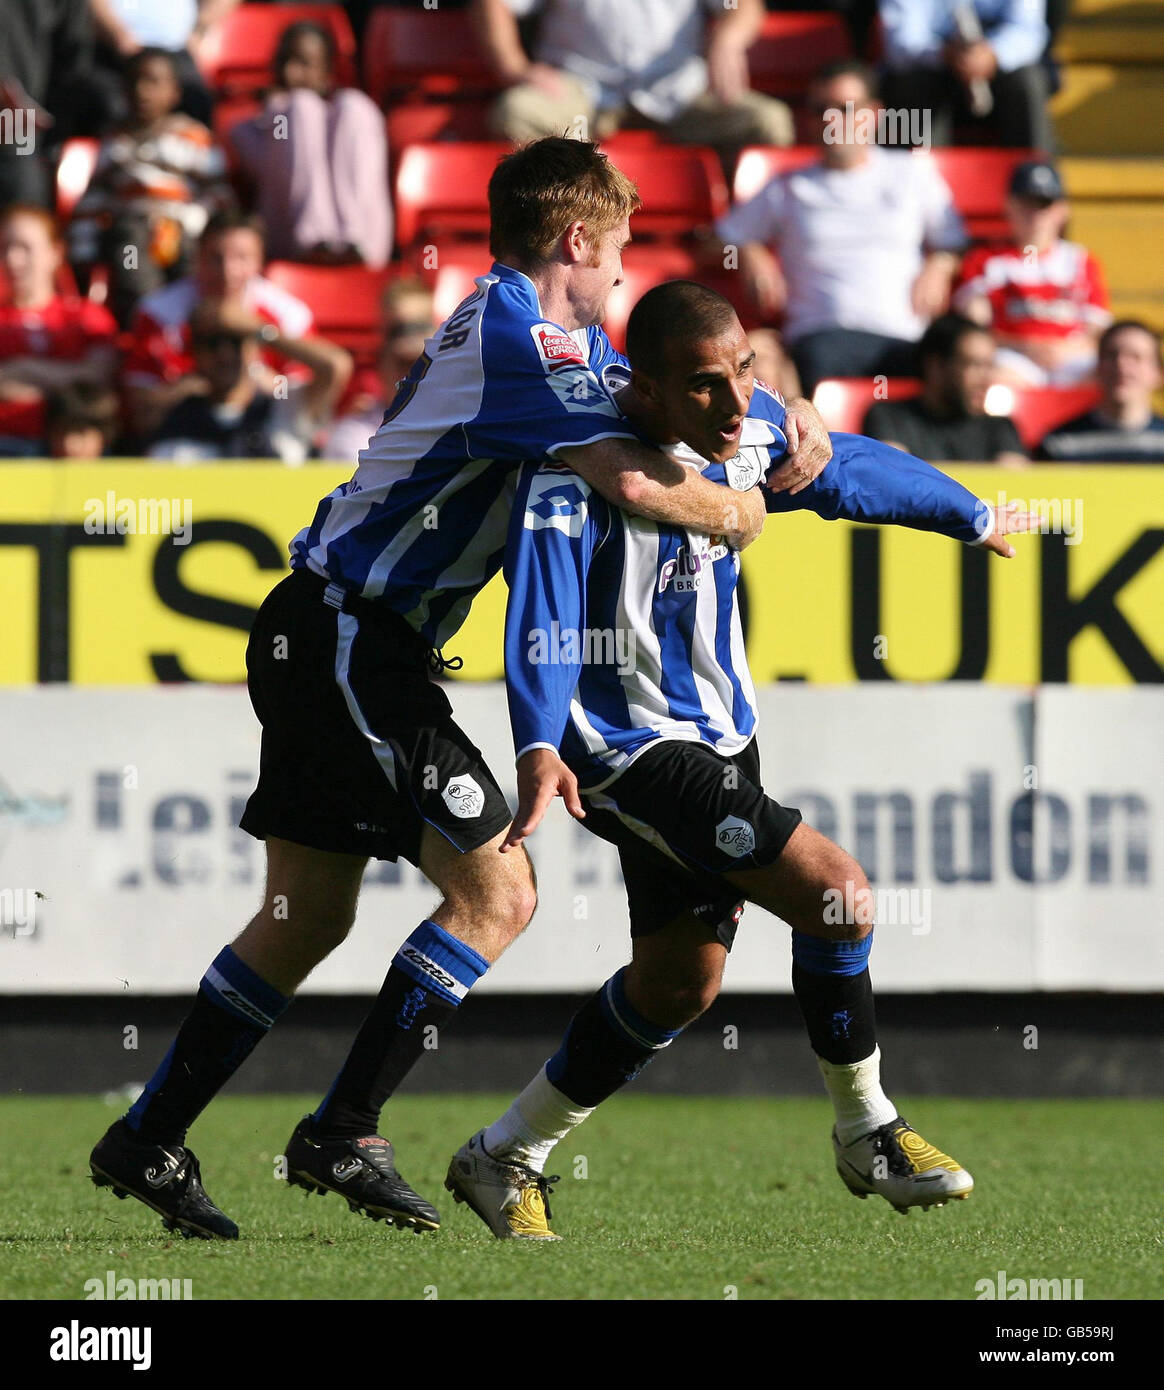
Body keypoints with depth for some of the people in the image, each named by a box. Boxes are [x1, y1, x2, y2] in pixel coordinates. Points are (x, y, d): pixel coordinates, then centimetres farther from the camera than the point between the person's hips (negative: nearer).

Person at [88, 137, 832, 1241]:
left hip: (320, 640, 10)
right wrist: (734, 518, -9)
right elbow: (629, 479, -27)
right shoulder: (516, 334, -16)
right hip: (356, 640, -10)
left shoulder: (558, 338, 16)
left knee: (307, 916, 14)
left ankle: (146, 1142, 17)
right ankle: (342, 1134, -7)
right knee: (496, 891, -8)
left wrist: (783, 434, 8)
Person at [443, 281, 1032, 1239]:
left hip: (718, 732, 9)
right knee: (839, 896, -16)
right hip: (630, 750, -9)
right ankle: (867, 1134, 5)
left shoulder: (750, 425, -3)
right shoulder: (580, 467, -26)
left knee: (678, 983, 11)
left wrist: (972, 515, 33)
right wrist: (540, 748, -52)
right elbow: (542, 620, -36)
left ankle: (506, 1158, 25)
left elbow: (853, 469, 18)